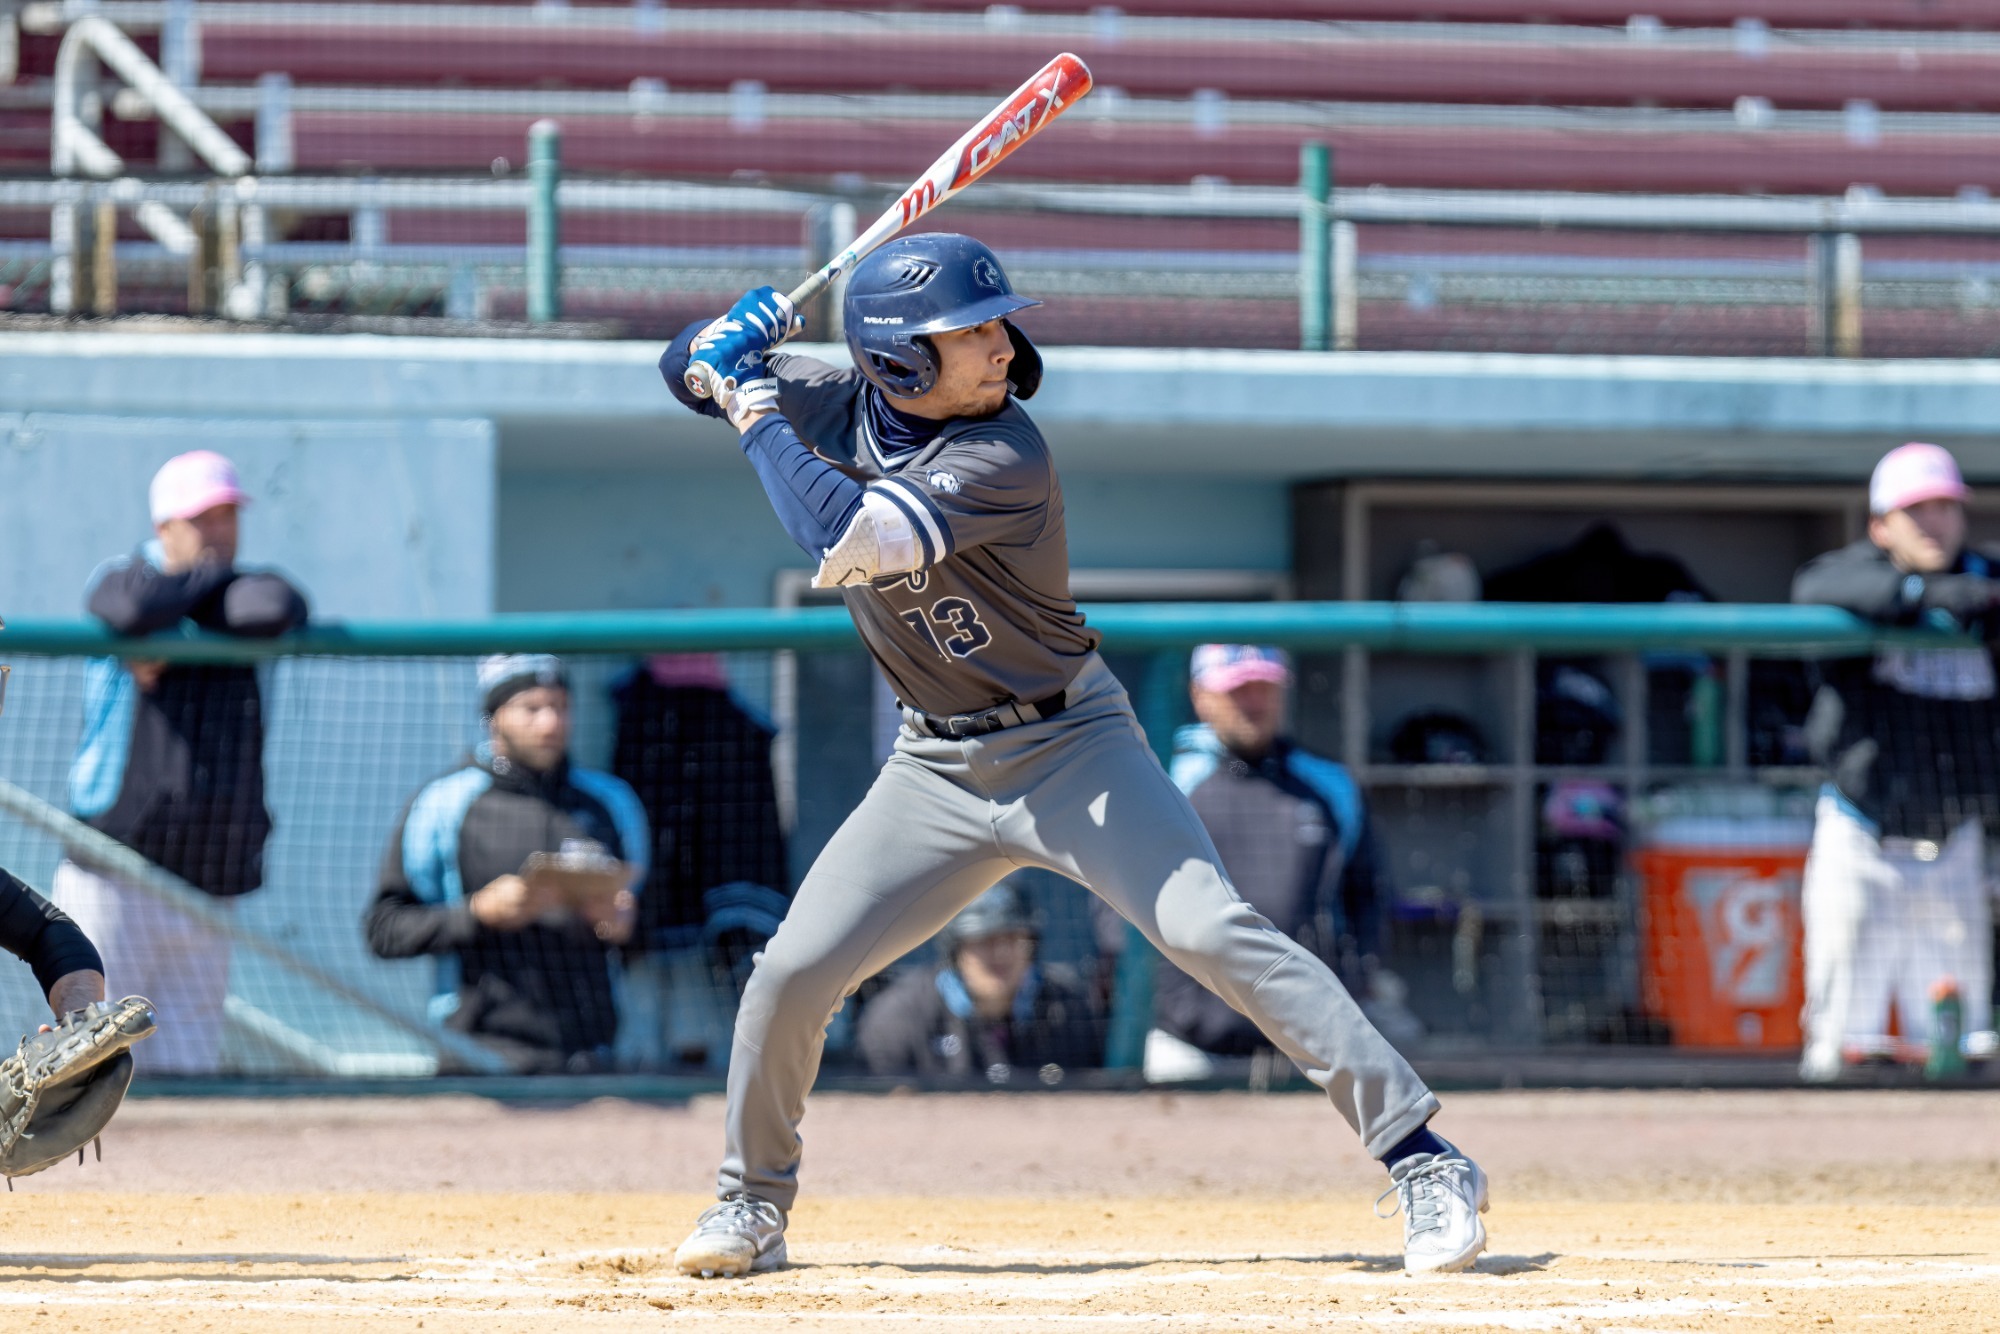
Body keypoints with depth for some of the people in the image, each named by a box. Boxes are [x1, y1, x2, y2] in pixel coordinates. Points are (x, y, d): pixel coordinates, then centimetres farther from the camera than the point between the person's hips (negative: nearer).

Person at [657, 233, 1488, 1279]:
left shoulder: (1002, 458, -25)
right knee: (792, 972, -4)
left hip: (1069, 749, -5)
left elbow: (843, 544, -35)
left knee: (1212, 931, -22)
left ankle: (1421, 1160, -22)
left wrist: (759, 416, -24)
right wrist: (738, 342, -14)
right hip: (938, 770, 5)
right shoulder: (836, 404, -5)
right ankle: (752, 1205, 19)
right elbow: (686, 370, 8)